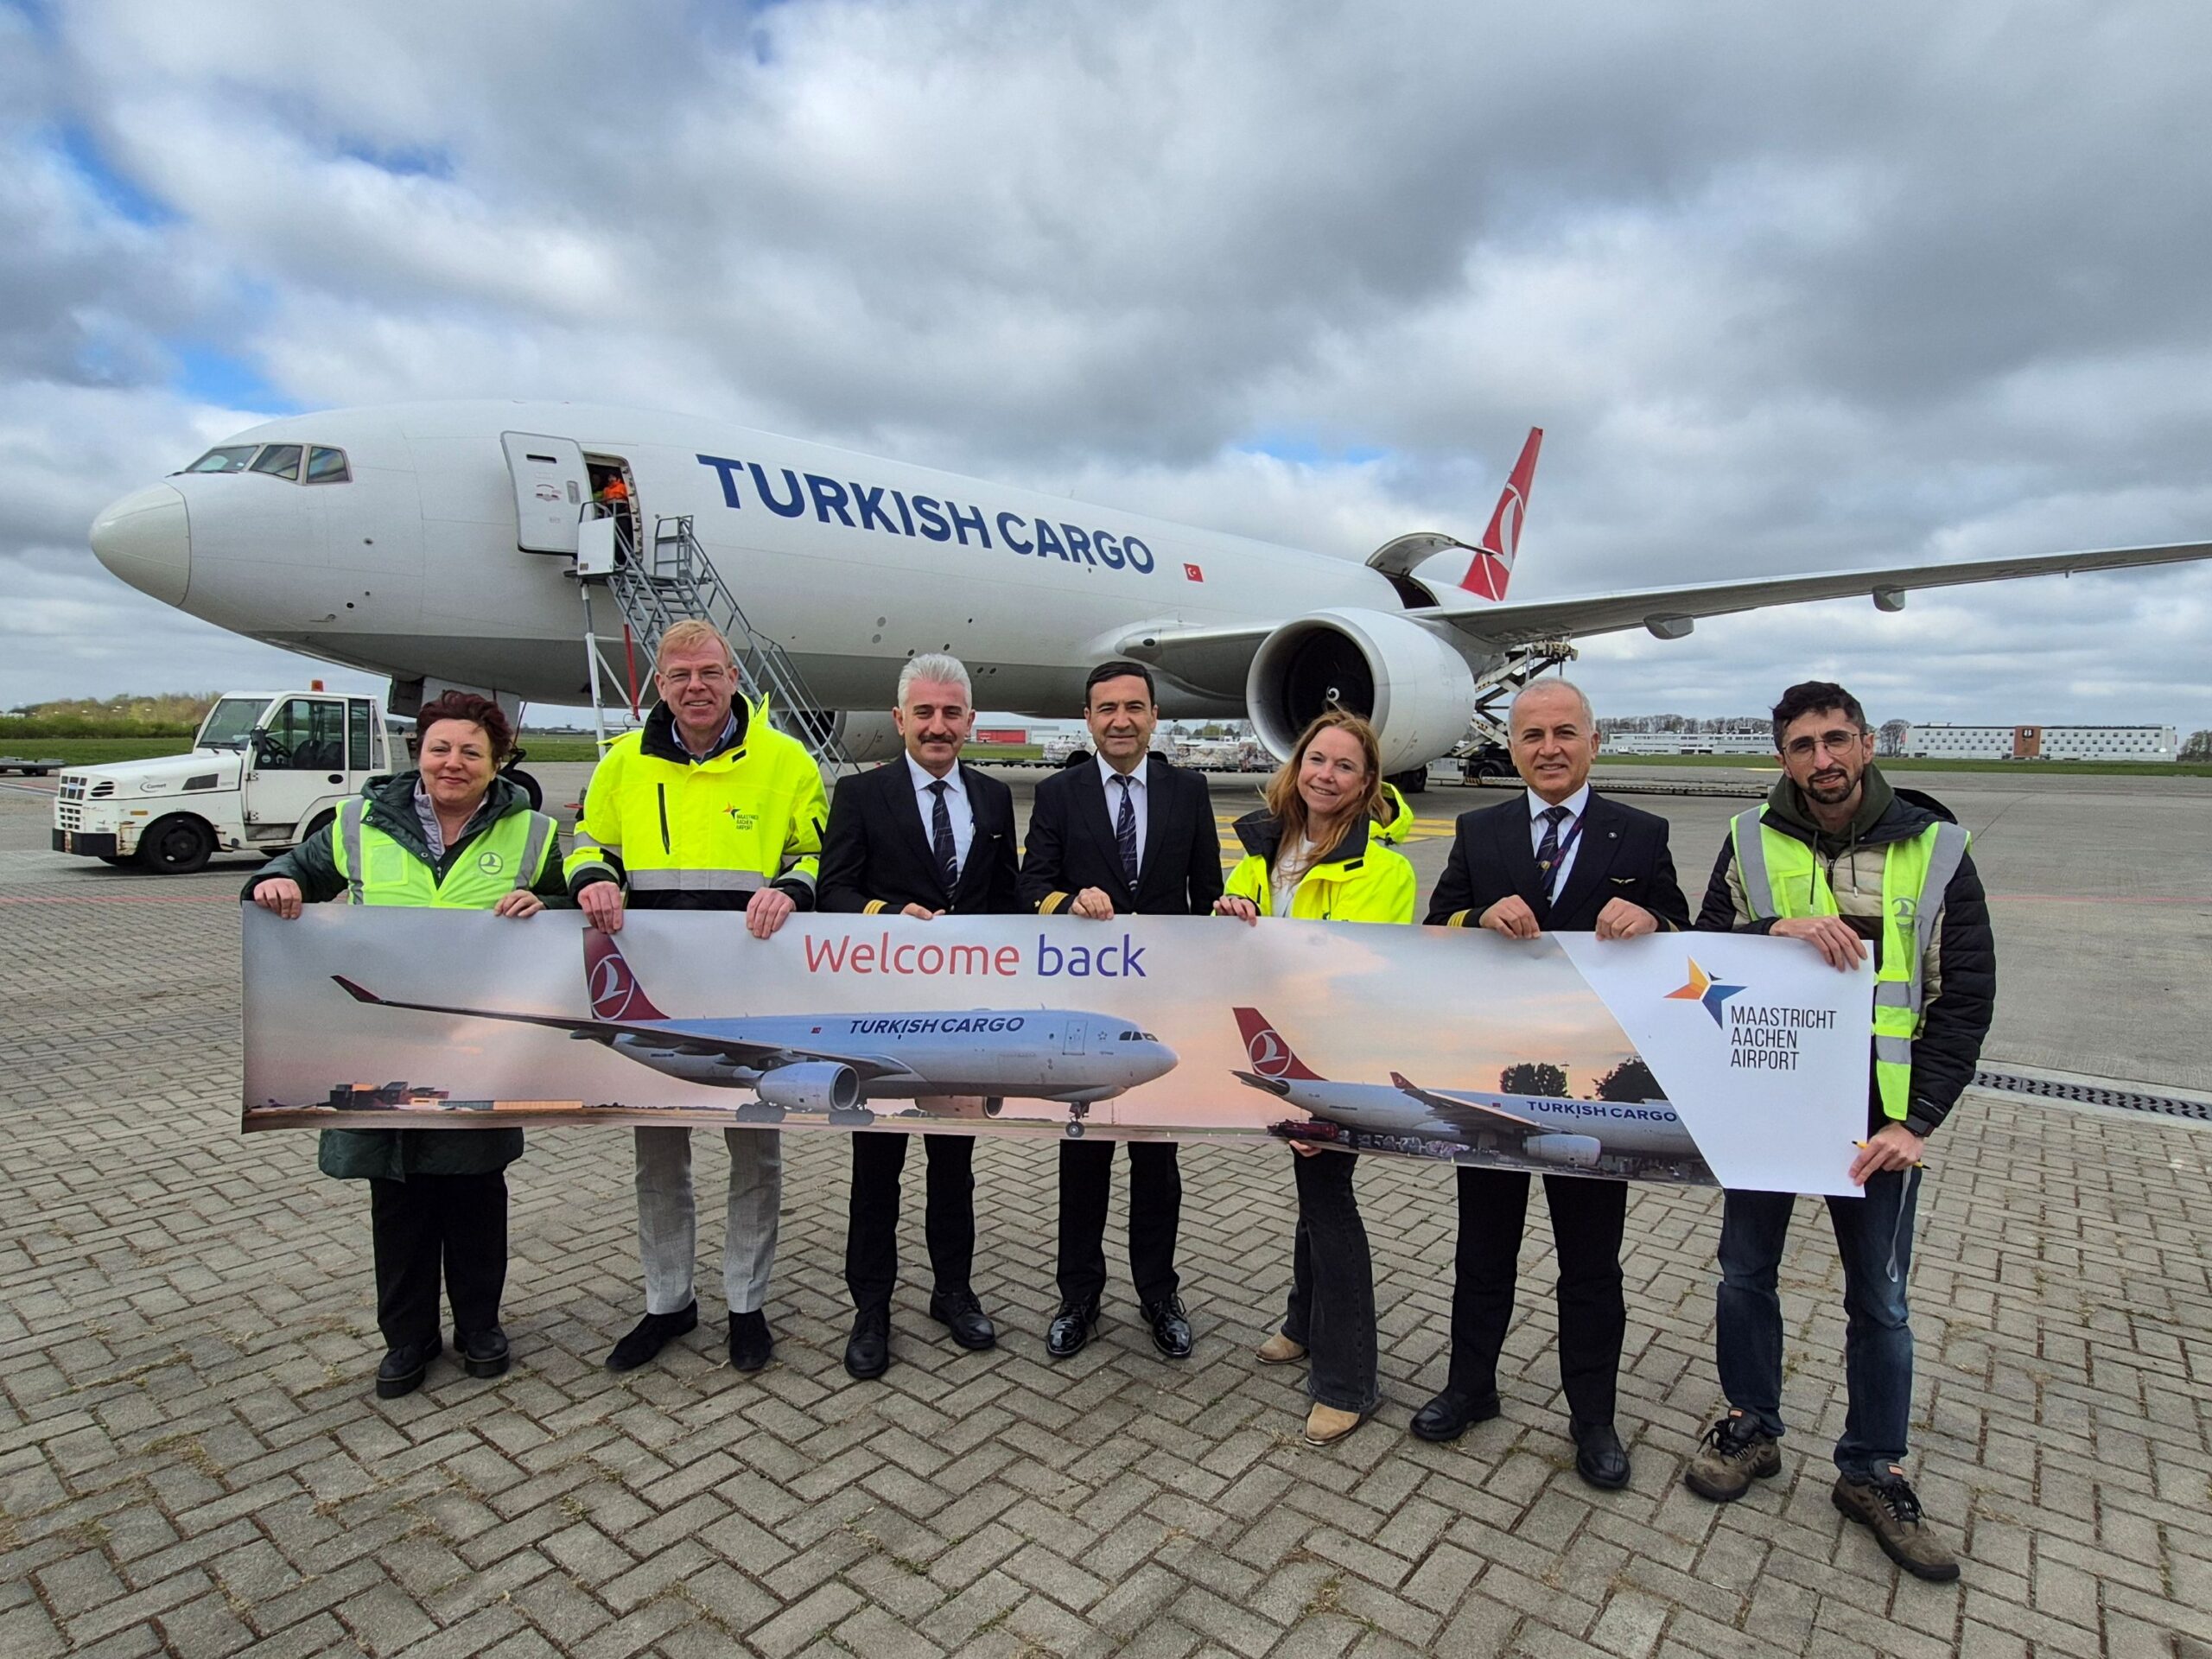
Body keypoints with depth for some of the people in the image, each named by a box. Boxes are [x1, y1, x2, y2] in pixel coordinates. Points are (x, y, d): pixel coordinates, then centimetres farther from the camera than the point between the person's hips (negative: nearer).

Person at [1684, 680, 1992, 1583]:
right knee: (1745, 1272, 14)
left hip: (1878, 1117, -1)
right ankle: (1751, 1427, 35)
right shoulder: (1751, 841, -2)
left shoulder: (1935, 849, -4)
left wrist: (1917, 1122, -11)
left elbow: (1965, 999, -3)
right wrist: (1777, 930, -24)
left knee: (1879, 1301, 12)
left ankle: (1873, 1471, 31)